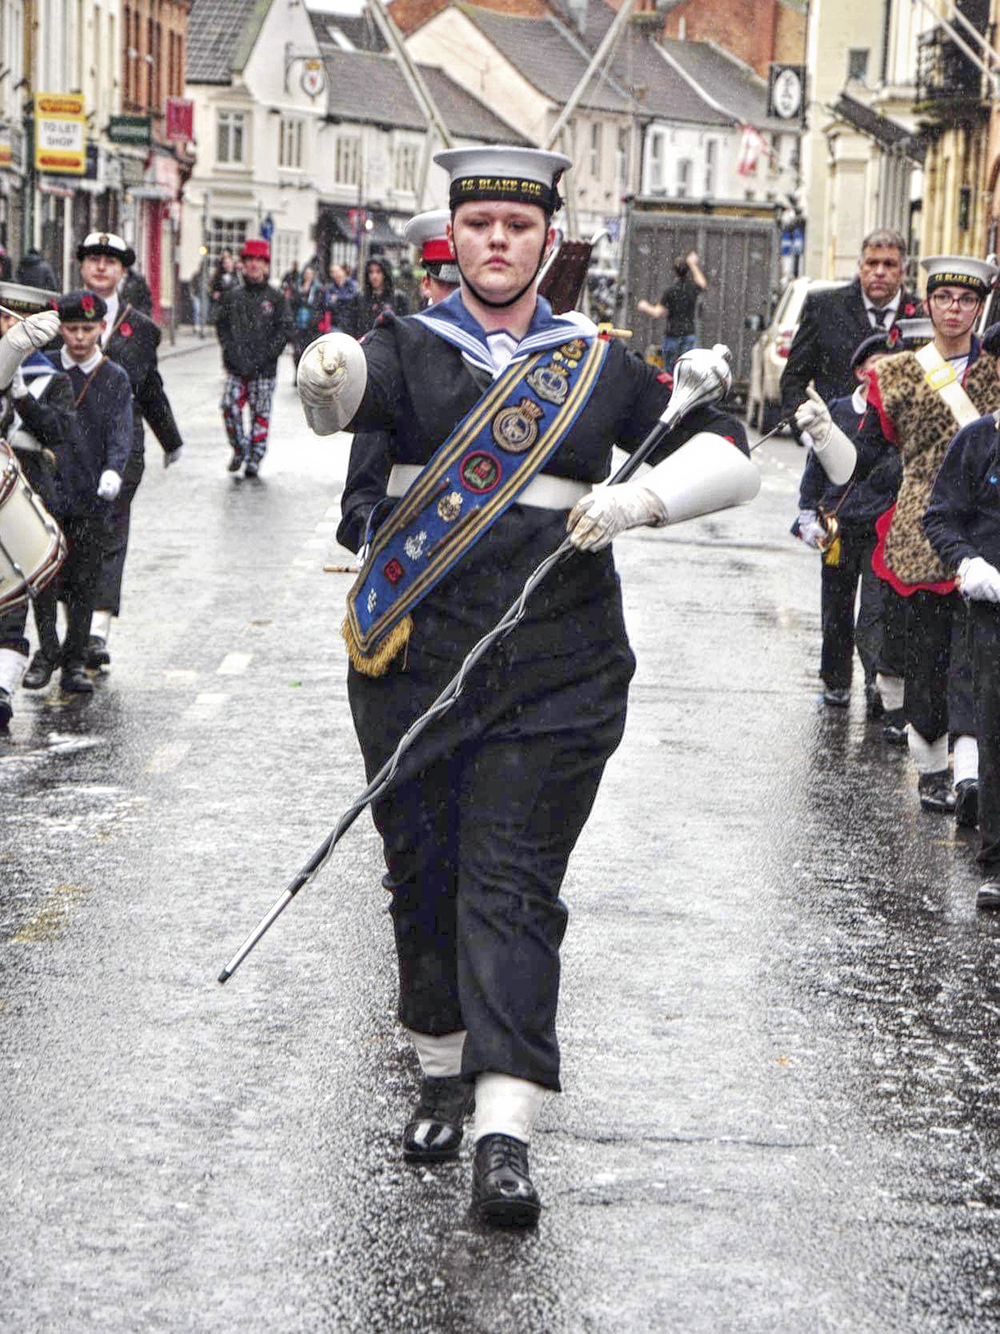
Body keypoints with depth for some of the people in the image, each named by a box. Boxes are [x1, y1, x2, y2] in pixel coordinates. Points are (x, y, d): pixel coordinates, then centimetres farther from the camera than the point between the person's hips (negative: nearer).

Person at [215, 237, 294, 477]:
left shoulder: (275, 298, 2)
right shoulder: (233, 296, 10)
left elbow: (286, 331, -2)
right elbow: (222, 325, 12)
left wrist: (263, 356, -10)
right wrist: (233, 352, -3)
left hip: (264, 368, -2)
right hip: (235, 367, 2)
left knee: (260, 413, 0)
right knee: (229, 406, -9)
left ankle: (254, 459, 11)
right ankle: (239, 450, 10)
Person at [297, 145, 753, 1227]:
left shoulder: (600, 363, 7)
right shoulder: (409, 346, 3)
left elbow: (723, 445, 11)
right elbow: (343, 399, -20)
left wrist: (639, 498, -9)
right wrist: (325, 376, -46)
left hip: (556, 675, -1)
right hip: (414, 656, 1)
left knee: (514, 884, -8)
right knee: (423, 874, 10)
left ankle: (505, 1135, -12)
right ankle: (443, 1076, 31)